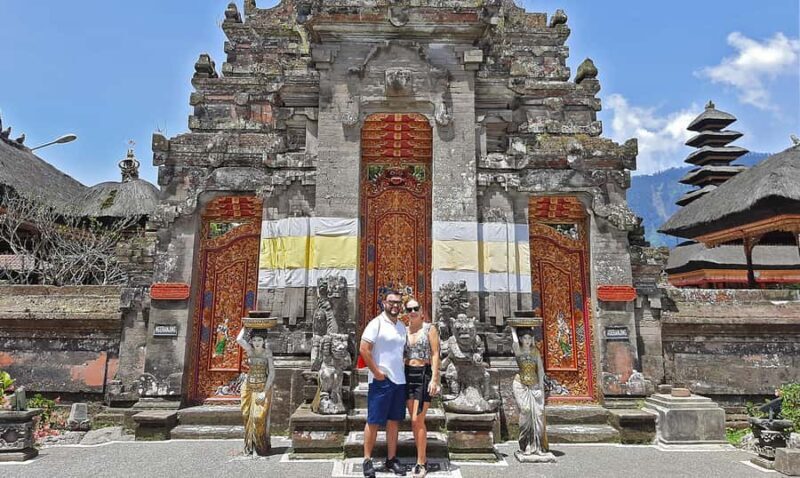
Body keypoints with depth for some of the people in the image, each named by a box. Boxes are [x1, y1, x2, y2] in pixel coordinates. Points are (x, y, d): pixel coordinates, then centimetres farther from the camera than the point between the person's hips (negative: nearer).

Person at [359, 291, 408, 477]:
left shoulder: (402, 327, 12)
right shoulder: (377, 323, -9)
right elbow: (363, 349, -15)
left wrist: (405, 372, 10)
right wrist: (376, 372, -14)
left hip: (400, 380, 7)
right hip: (381, 381, -6)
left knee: (394, 421, 12)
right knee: (373, 421, 1)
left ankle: (391, 459, 22)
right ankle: (367, 460, 12)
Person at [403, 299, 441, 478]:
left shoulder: (430, 328, -3)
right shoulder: (404, 331, 9)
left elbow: (435, 354, -7)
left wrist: (434, 379, -13)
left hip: (424, 375, -5)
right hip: (407, 375, 5)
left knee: (417, 420, -7)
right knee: (414, 420, 9)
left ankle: (421, 462, 5)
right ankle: (422, 457, 22)